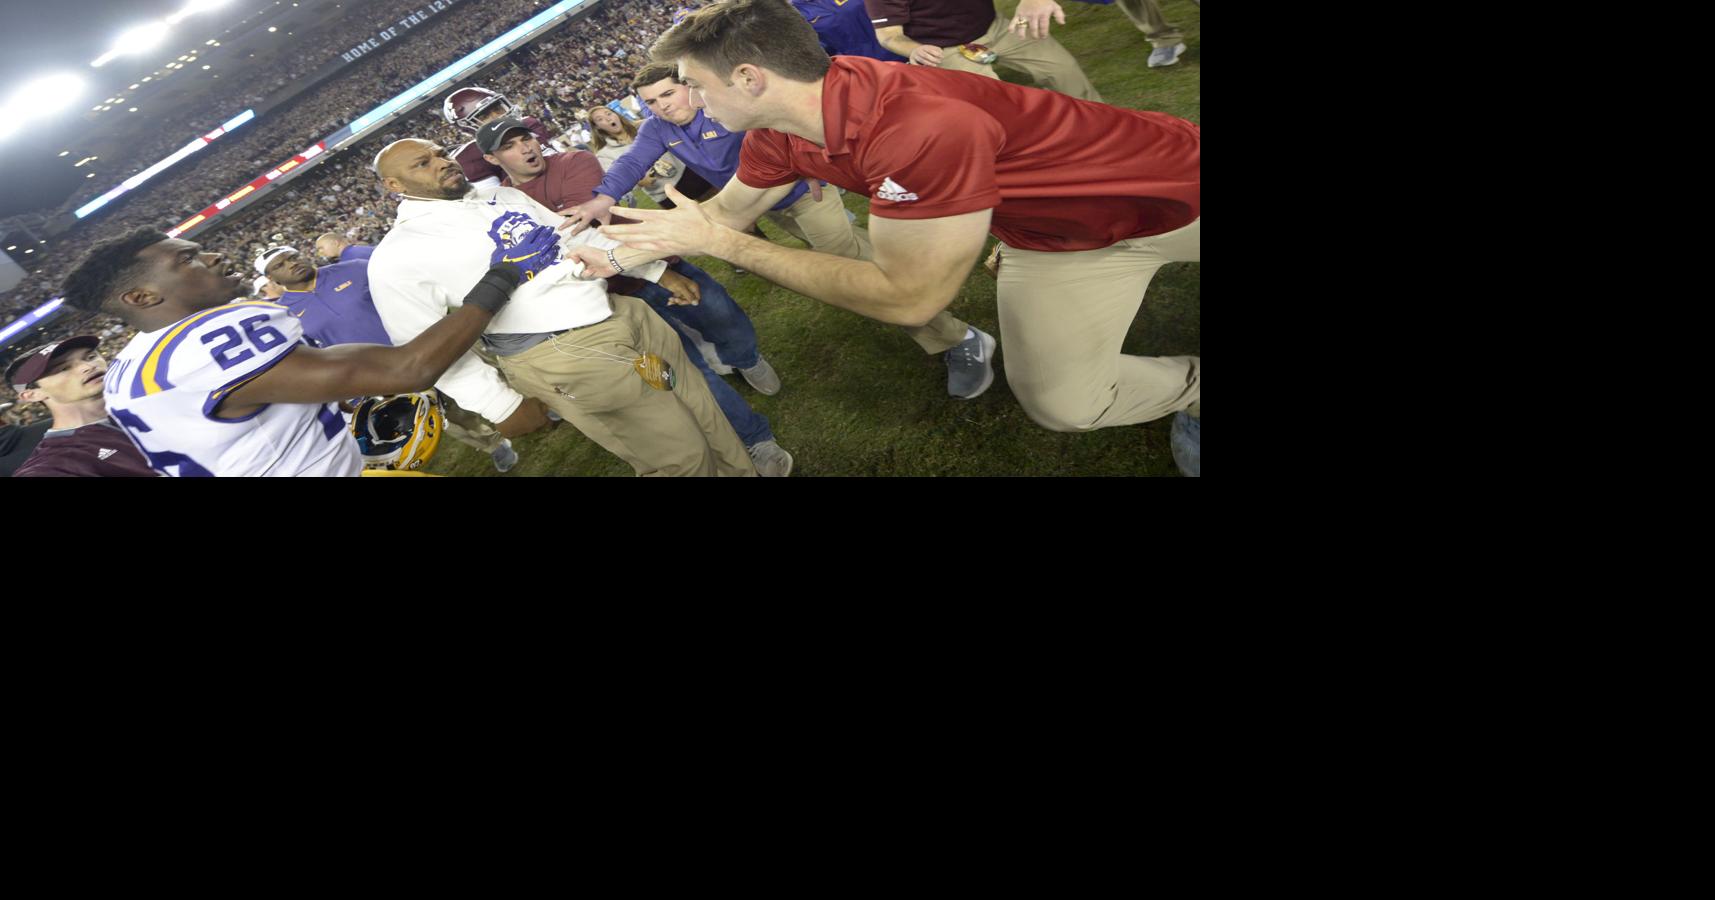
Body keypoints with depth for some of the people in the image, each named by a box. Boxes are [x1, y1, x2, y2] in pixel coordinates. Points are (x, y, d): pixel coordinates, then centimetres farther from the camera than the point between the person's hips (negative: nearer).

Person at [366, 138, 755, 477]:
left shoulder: (502, 195, 16)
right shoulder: (398, 257, -4)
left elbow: (578, 236, 20)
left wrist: (658, 272, 16)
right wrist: (504, 409, -6)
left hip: (624, 311, 8)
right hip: (566, 357, -7)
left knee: (708, 419, 15)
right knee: (682, 459, -1)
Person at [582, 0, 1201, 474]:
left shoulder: (922, 126, -40)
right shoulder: (775, 137, -12)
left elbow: (905, 298, -34)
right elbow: (728, 211, 7)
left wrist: (720, 241, -30)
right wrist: (628, 251, -1)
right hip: (1051, 237, 5)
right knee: (1063, 404, -3)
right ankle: (1193, 389, 24)